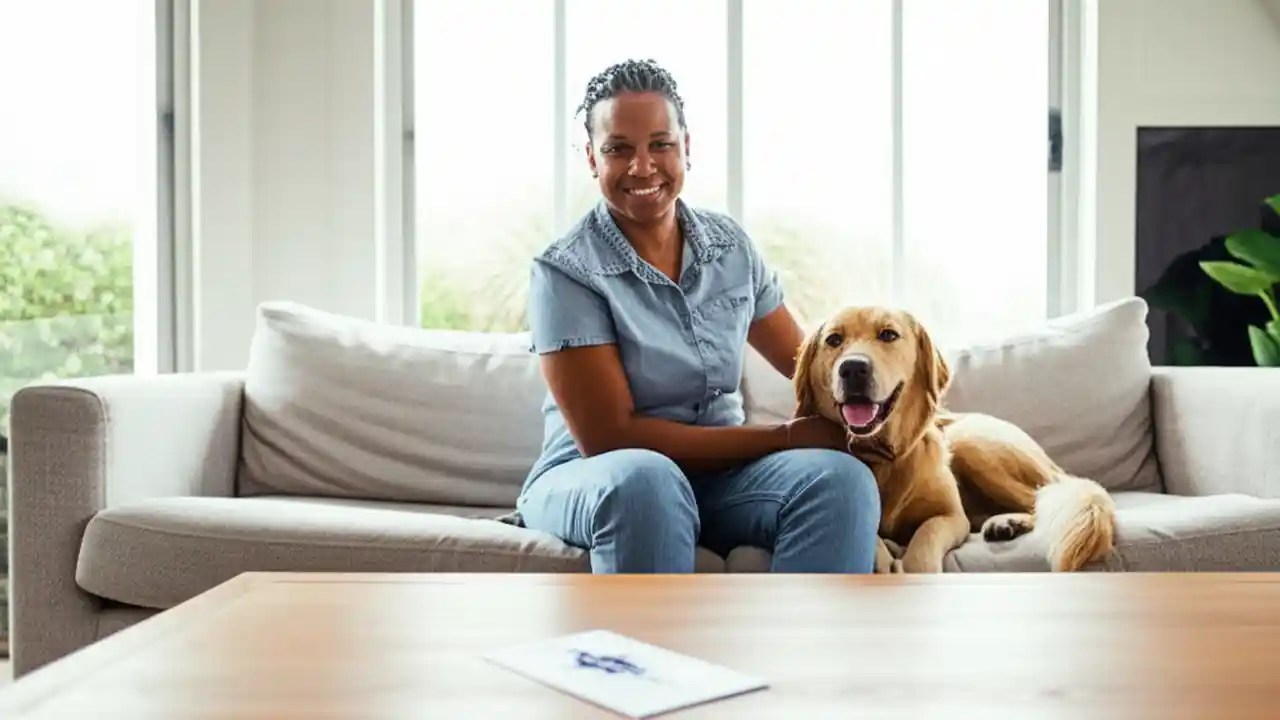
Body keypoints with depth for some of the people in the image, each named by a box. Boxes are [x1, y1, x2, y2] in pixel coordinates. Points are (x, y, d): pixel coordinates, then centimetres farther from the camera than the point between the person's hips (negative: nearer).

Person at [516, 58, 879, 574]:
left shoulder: (730, 246, 5)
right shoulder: (566, 272, -11)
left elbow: (804, 359, 16)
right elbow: (609, 437, -17)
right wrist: (785, 436, -17)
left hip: (719, 473, 5)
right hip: (592, 480, -4)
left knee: (840, 478, -25)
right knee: (643, 479, -39)